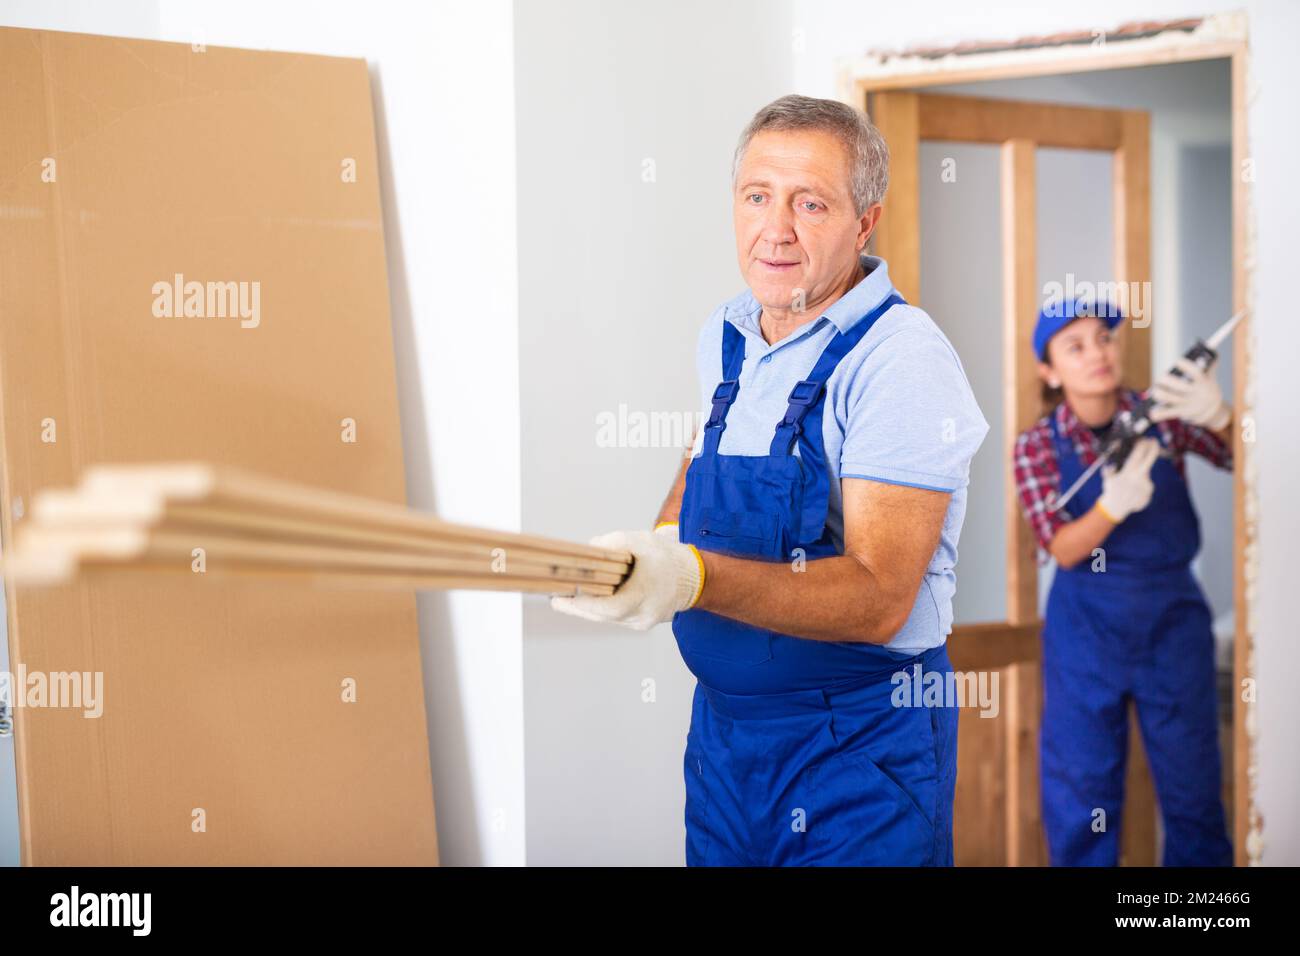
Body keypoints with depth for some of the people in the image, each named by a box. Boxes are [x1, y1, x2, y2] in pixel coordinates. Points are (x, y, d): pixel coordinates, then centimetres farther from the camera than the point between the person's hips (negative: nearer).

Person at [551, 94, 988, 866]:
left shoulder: (904, 360, -19)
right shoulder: (724, 337, 3)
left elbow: (878, 598, -28)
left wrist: (693, 578, -41)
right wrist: (659, 544, 5)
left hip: (858, 745, -7)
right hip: (721, 718, 7)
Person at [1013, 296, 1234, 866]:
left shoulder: (1163, 416, -5)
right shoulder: (1037, 447, -6)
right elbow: (1064, 549, -14)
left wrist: (1217, 417, -30)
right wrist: (1114, 505, -33)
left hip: (1174, 623, 1)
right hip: (1087, 628, 0)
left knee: (1192, 789, 9)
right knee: (1082, 797, 6)